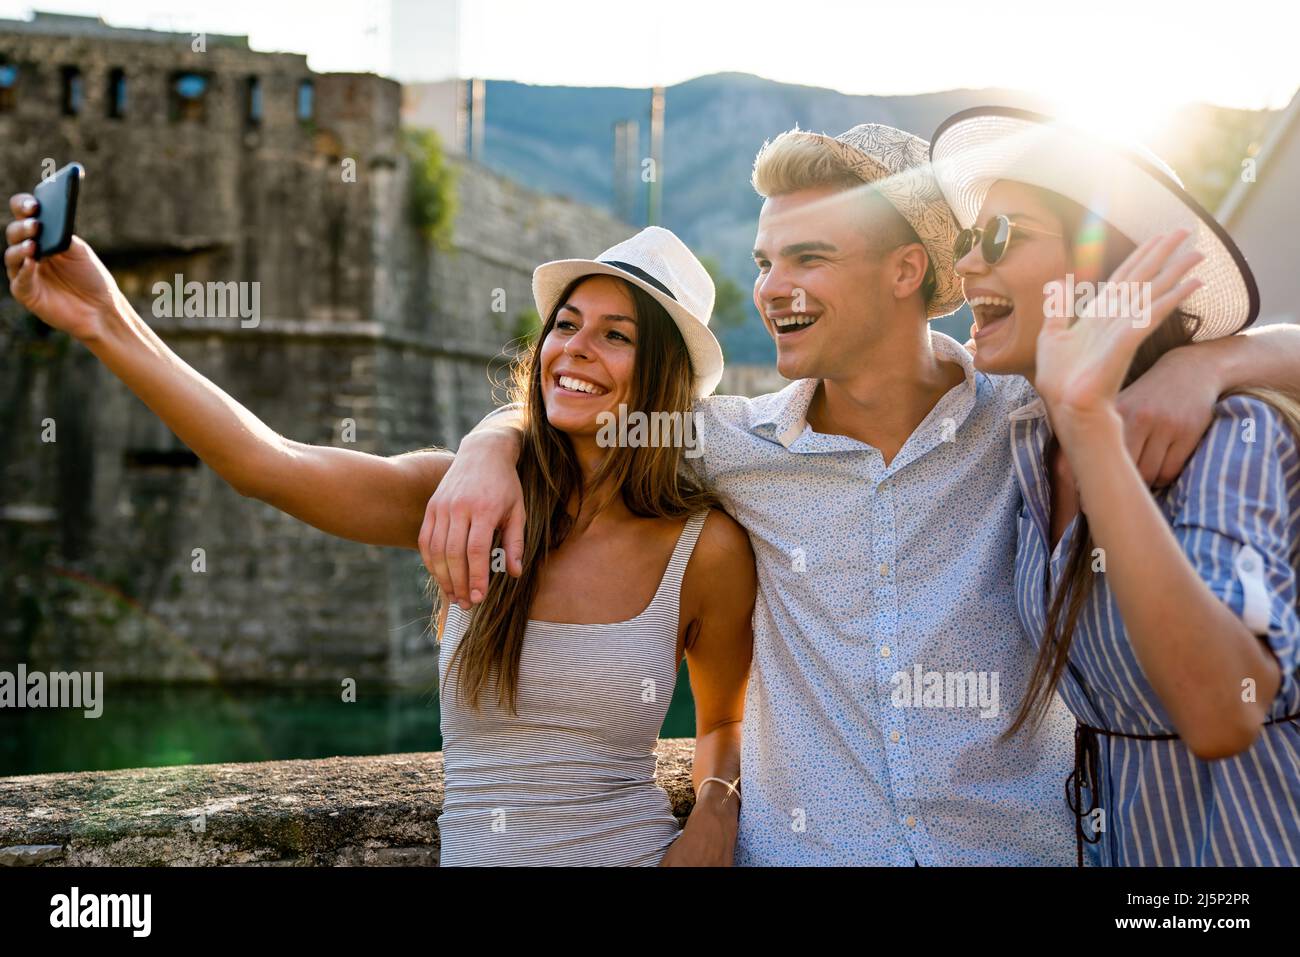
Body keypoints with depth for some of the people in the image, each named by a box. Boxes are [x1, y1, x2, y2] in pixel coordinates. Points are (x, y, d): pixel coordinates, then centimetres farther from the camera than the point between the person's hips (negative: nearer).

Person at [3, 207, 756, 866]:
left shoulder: (706, 549, -7)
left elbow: (727, 723, 9)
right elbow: (267, 462, -21)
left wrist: (716, 809, -11)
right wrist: (110, 324, -29)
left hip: (633, 851, -1)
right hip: (473, 850, 1)